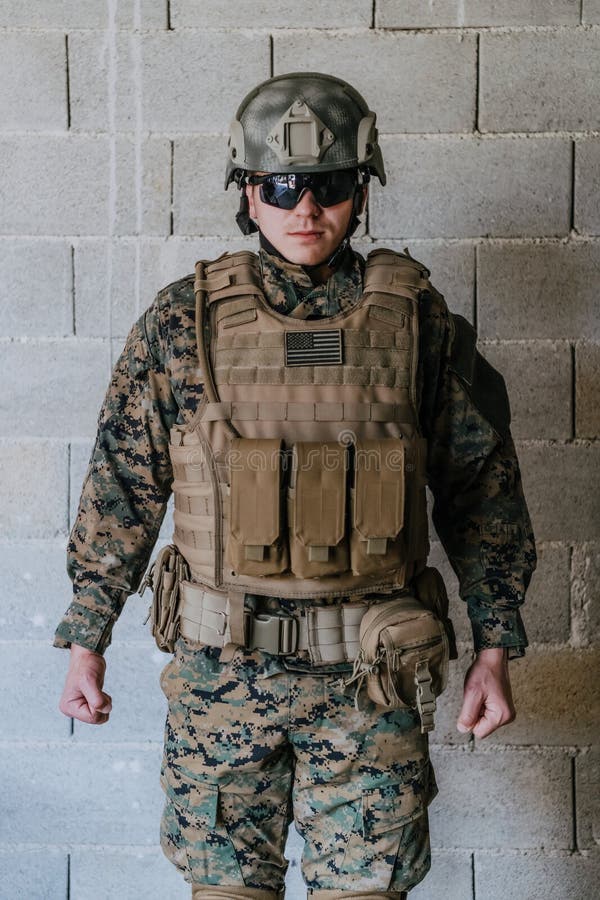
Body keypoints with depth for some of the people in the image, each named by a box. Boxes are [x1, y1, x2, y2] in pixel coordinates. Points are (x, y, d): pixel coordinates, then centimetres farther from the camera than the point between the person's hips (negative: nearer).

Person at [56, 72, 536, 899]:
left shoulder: (417, 319, -2)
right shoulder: (185, 320, -3)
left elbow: (480, 488, 4)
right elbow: (121, 487, 2)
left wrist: (495, 649, 4)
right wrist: (86, 642, 2)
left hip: (370, 673, 0)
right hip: (221, 663, 0)